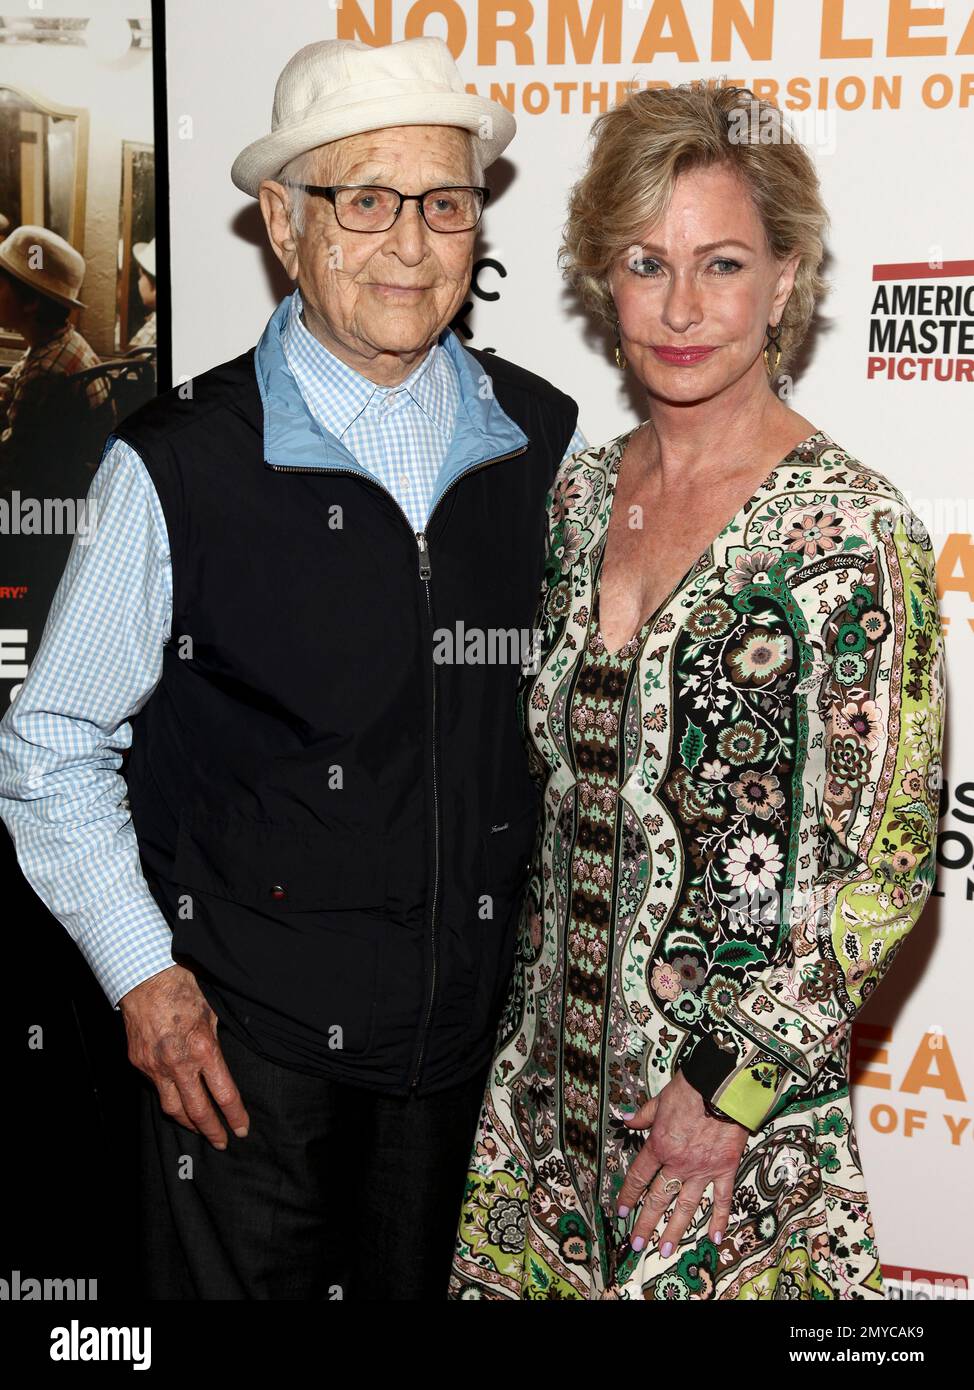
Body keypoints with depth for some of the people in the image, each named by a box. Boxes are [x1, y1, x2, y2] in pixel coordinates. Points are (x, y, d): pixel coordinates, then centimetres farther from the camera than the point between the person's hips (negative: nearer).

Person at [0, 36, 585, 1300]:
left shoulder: (547, 439, -2)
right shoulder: (177, 468, -14)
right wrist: (143, 975, -7)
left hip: (482, 1019, 4)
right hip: (244, 1033, -3)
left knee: (431, 1283, 21)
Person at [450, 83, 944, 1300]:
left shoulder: (850, 531, -16)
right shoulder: (579, 494, 3)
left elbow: (888, 864, -15)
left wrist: (735, 1084, -14)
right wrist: (524, 1029, 11)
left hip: (739, 1094, -5)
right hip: (551, 1064, 6)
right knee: (527, 1270, 18)